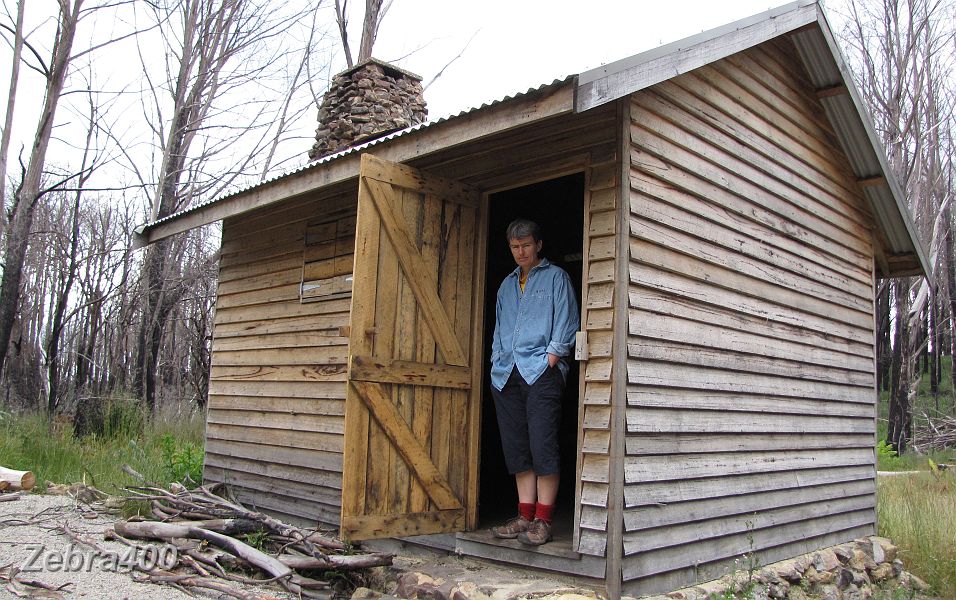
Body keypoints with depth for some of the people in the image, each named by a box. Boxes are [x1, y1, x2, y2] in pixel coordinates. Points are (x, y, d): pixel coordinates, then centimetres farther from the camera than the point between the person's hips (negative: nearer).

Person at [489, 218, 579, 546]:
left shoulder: (555, 277, 9)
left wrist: (552, 357, -10)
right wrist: (497, 359, 12)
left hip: (541, 371, -6)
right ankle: (525, 517, 9)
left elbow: (566, 322, 0)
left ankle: (542, 521, -5)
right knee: (516, 448, 4)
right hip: (507, 374, 6)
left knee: (542, 446, -10)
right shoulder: (507, 284, 25)